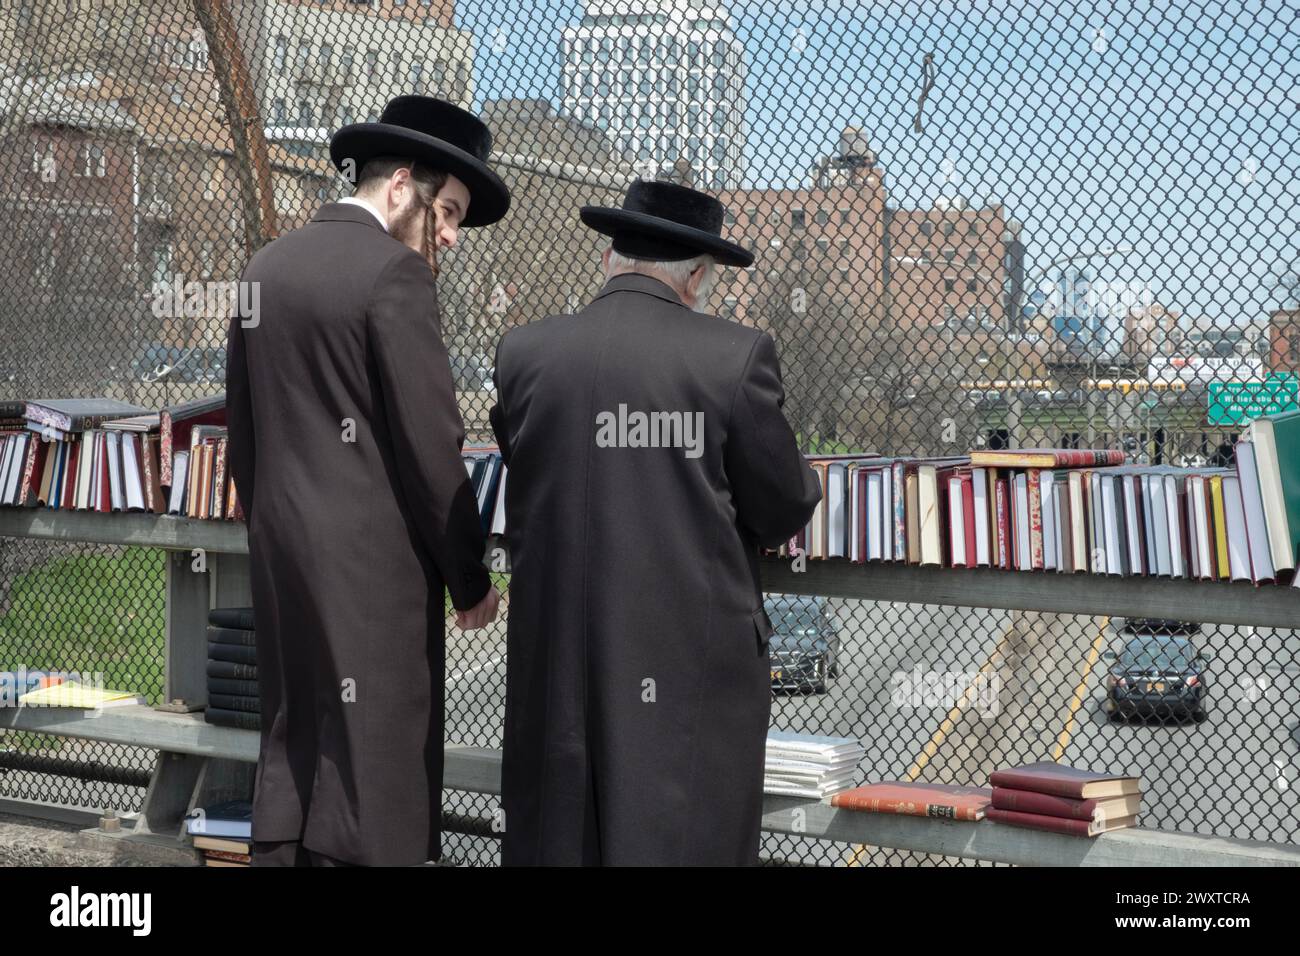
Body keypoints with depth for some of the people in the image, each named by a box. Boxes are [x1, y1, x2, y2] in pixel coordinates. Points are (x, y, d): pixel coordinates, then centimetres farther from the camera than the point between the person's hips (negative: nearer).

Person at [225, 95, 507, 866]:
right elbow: (432, 447, -14)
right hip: (374, 563, -8)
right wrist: (471, 579, -4)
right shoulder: (394, 274, -12)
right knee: (374, 778, -3)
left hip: (283, 552, 8)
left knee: (294, 758, 13)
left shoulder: (267, 267, 12)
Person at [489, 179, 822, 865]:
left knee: (558, 836, 12)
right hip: (697, 660, -2)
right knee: (689, 841, 5)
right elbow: (784, 507, -1)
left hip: (560, 656, 3)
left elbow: (519, 510, 8)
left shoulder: (524, 353, 0)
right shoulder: (736, 355, -8)